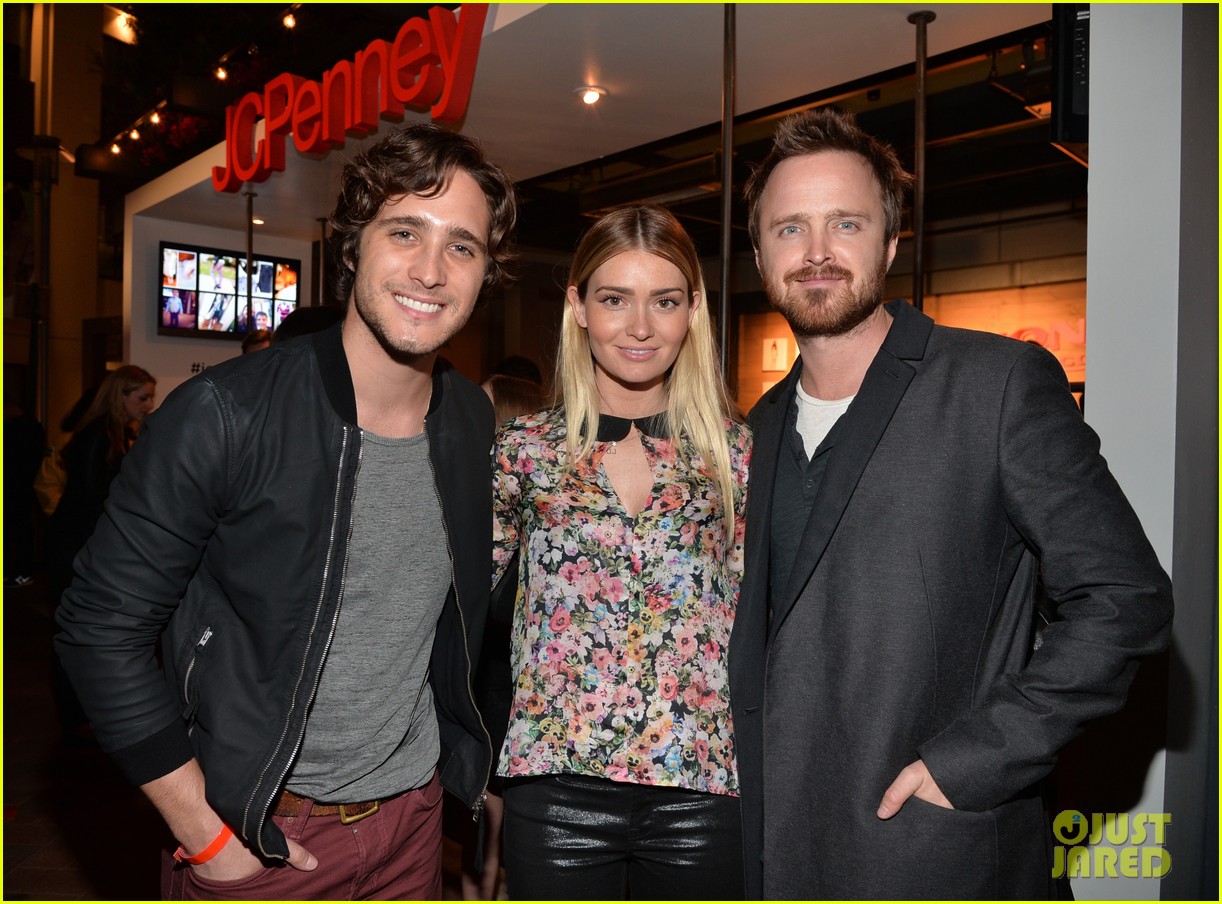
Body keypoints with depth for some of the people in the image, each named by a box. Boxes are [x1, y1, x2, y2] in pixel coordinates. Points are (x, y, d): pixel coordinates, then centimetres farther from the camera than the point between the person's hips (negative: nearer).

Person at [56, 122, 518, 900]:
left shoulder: (473, 421, -3)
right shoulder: (225, 413, -19)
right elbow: (103, 626, -14)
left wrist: (476, 768, 9)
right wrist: (202, 828, -13)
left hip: (414, 814, 5)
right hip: (257, 836, -4)